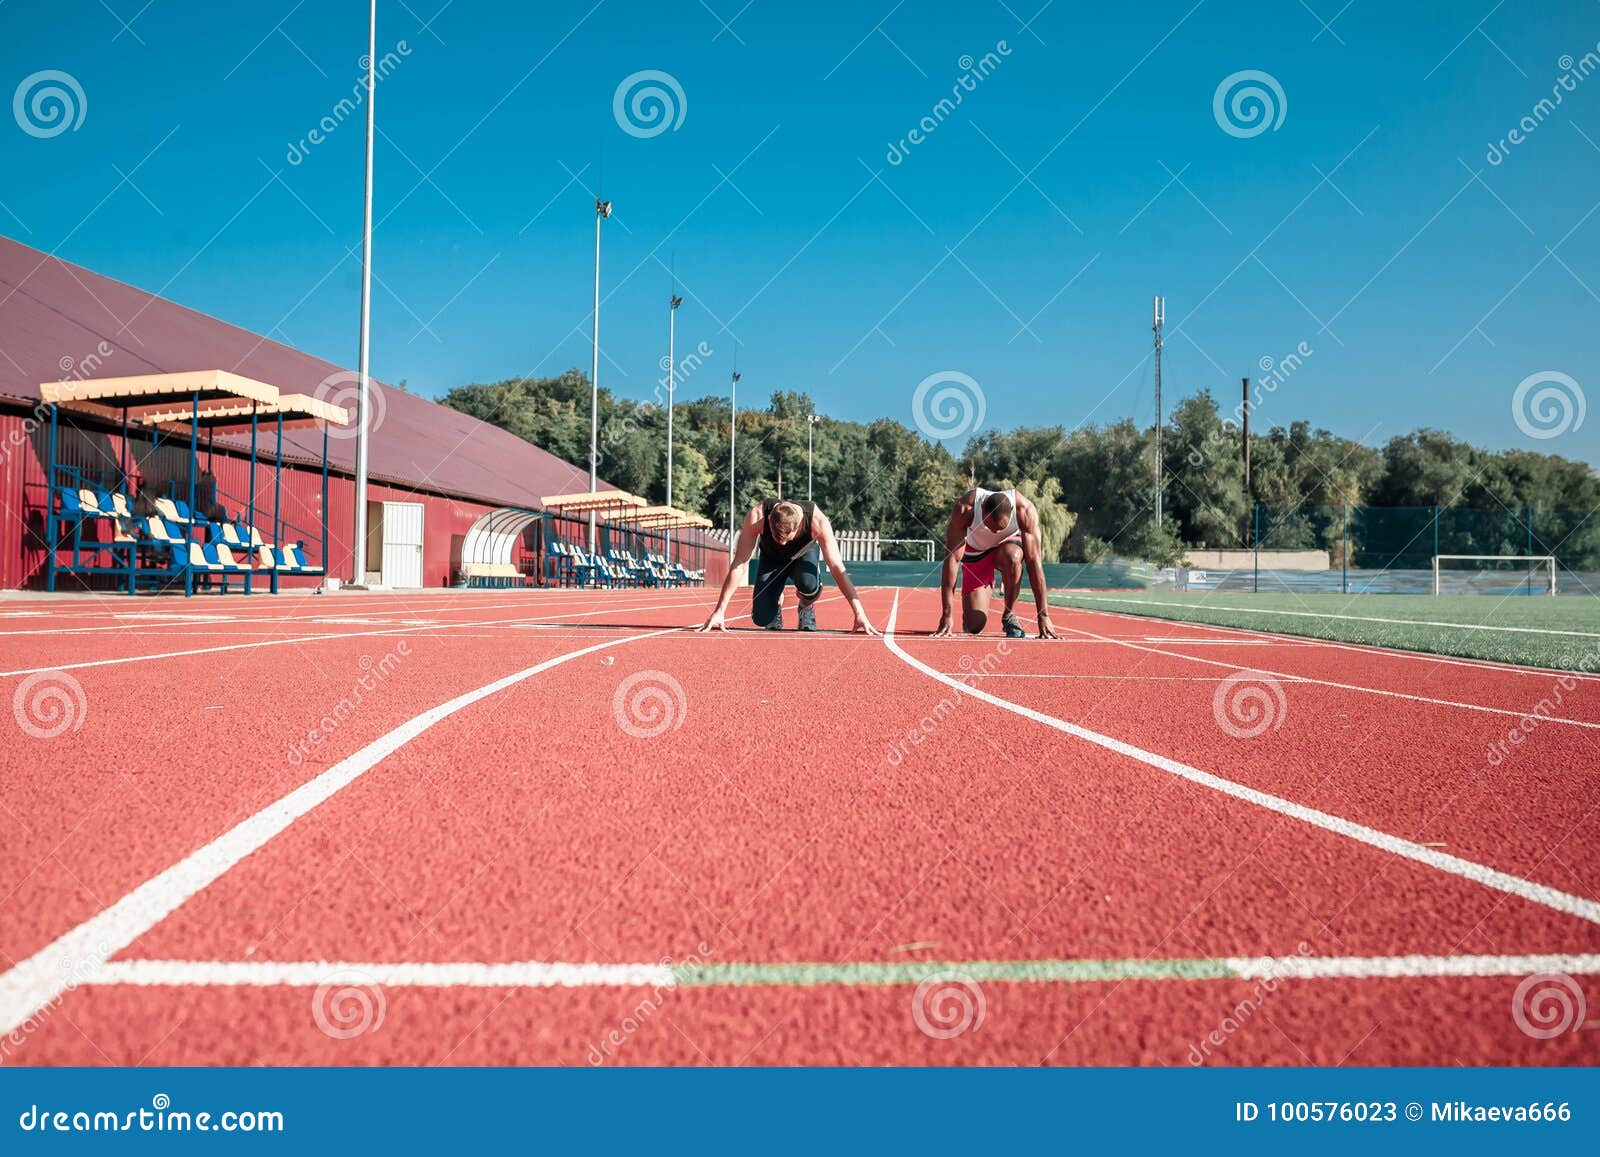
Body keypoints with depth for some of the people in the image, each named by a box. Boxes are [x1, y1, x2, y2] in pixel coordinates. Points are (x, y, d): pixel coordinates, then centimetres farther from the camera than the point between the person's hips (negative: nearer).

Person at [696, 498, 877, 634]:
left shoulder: (818, 521, -38)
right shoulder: (757, 516, -38)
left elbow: (837, 567, -33)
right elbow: (739, 564, -32)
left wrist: (859, 614, -36)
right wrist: (719, 611, -32)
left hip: (804, 554, -1)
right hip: (771, 558, 1)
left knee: (809, 585, -37)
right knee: (761, 619, -16)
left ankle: (806, 608, -1)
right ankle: (776, 603, 20)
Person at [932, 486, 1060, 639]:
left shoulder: (1025, 510, -35)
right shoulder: (964, 509, -36)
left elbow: (1034, 561, -34)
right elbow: (952, 558, -36)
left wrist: (1043, 616, -35)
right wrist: (947, 615, -37)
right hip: (976, 551, 0)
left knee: (1012, 556, -39)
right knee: (974, 626, -12)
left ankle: (1009, 615, -15)